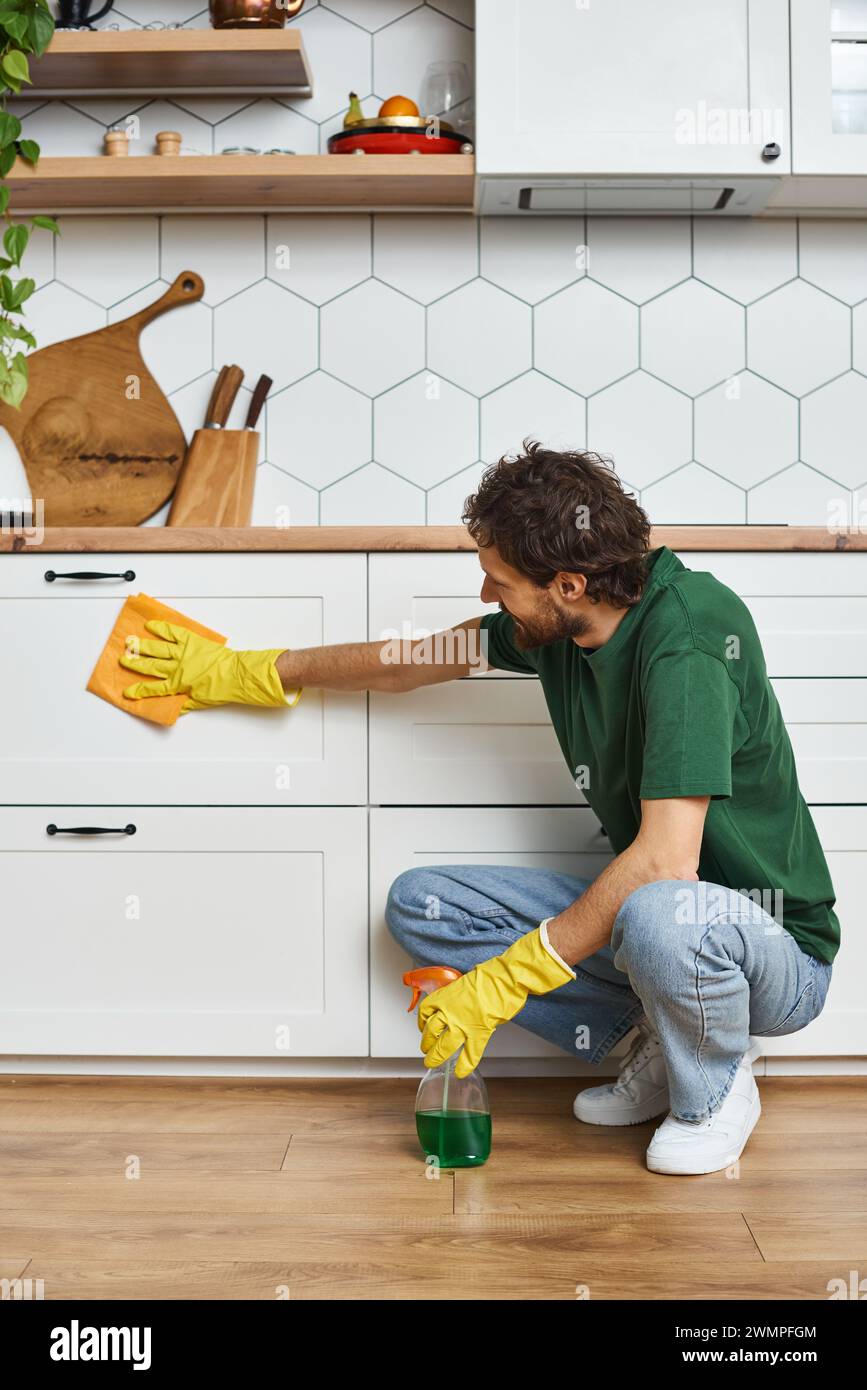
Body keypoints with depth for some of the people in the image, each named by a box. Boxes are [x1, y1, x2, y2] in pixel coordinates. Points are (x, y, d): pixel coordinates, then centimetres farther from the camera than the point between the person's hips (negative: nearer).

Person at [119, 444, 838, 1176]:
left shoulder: (688, 632, -28)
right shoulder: (553, 623, -3)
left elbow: (667, 859, -34)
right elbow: (406, 661, 12)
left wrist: (501, 983, -28)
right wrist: (238, 671, 18)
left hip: (775, 950, -7)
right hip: (638, 908, 7)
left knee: (661, 914, -42)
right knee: (418, 903, 1)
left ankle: (716, 1089, -6)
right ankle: (656, 1039, 3)